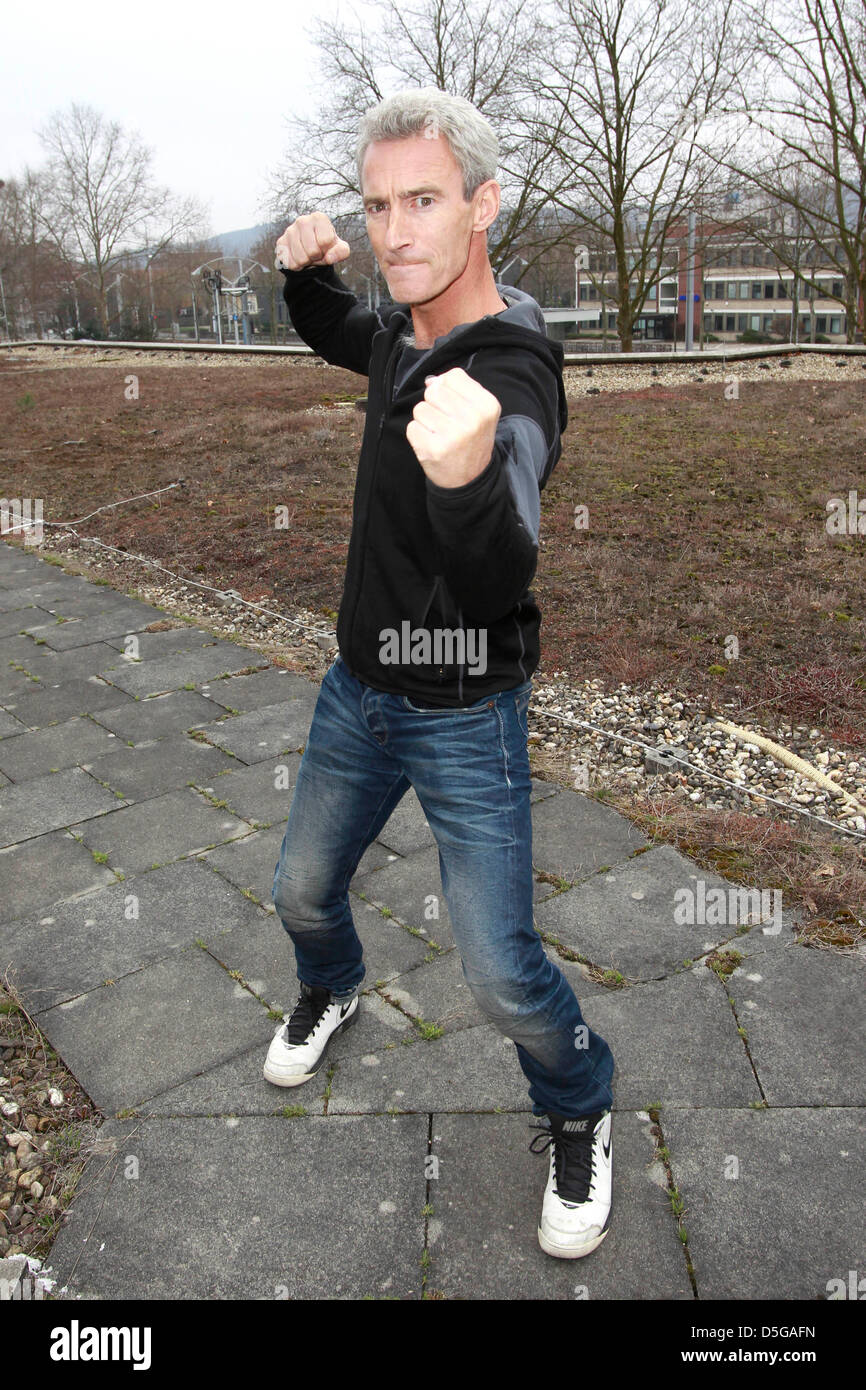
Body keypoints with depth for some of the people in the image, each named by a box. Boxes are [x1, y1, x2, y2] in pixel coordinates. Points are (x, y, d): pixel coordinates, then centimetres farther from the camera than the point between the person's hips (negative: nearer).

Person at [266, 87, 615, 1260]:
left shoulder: (509, 381, -26)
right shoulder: (408, 334, -1)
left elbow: (498, 579, -41)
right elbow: (334, 334, 23)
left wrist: (468, 478, -64)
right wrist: (305, 270, -1)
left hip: (464, 716, -7)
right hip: (359, 688, 7)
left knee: (503, 974, -3)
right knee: (302, 891, 21)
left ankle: (579, 1117, 29)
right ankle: (332, 990, 55)